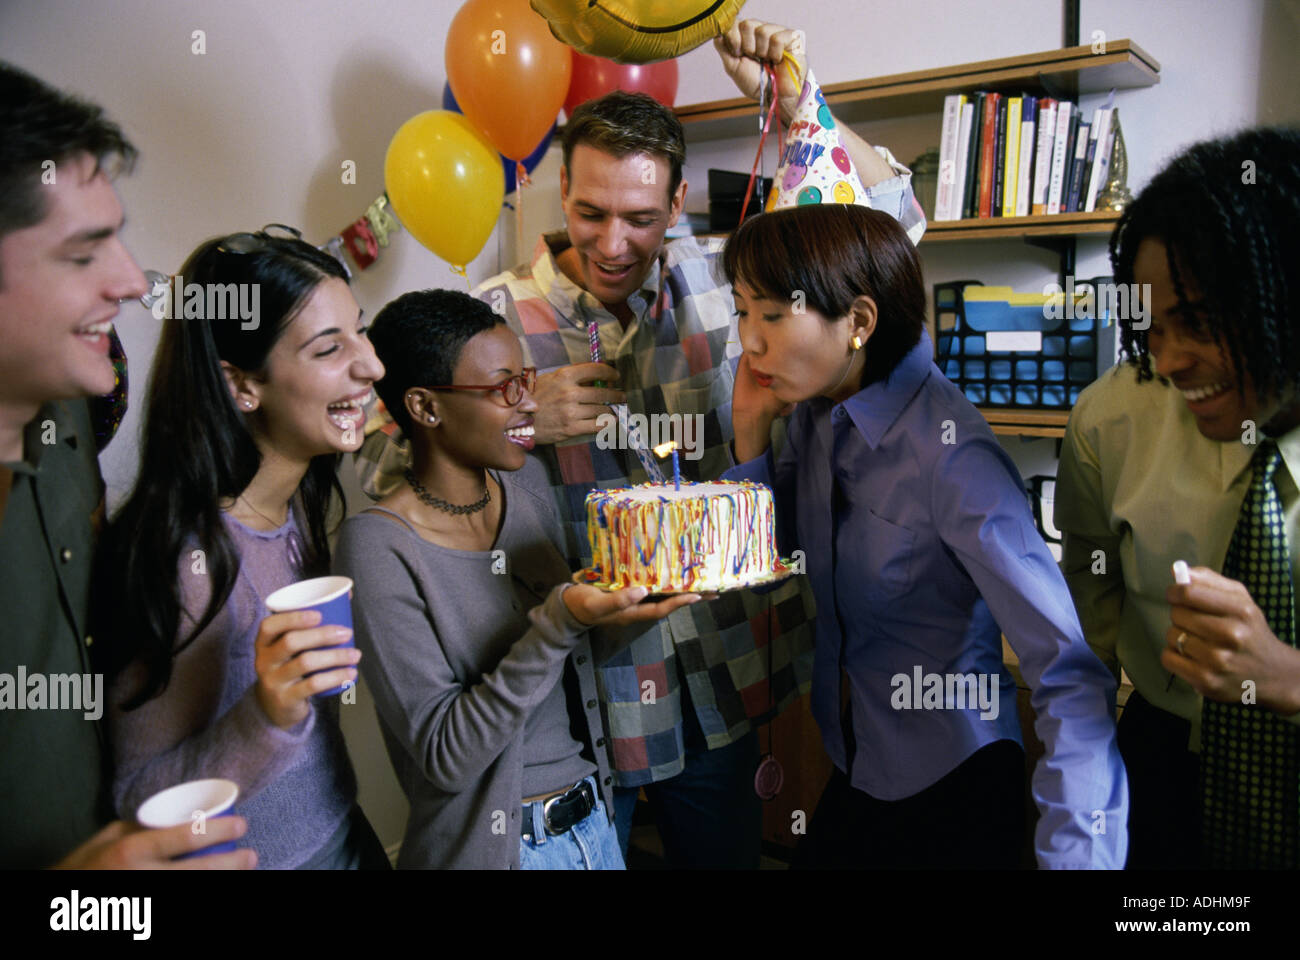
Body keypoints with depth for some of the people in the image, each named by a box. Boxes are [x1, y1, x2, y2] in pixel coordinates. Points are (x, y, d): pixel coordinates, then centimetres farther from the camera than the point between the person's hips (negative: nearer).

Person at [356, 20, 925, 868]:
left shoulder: (721, 280, -1)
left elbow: (889, 222, 4)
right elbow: (378, 471, -9)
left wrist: (796, 99, -8)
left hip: (719, 693, 3)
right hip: (573, 704, -2)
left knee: (727, 855, 22)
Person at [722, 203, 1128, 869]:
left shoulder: (948, 454, -27)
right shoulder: (816, 412, -6)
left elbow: (1069, 670, -31)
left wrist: (1075, 854, -39)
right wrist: (751, 432, -12)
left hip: (954, 787, -6)